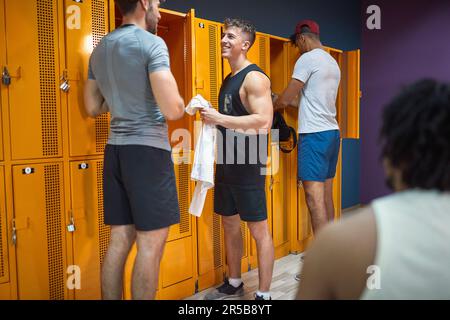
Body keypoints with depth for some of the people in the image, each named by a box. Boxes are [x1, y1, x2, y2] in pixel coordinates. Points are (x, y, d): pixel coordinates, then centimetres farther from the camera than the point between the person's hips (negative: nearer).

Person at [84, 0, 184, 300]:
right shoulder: (151, 43, -10)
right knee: (151, 243, 1)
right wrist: (183, 106, 2)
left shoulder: (100, 48, 14)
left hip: (115, 149, 8)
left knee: (120, 239, 13)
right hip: (147, 149, -8)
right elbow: (172, 109, -19)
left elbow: (93, 107, 19)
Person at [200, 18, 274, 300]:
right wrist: (212, 119, 9)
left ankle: (264, 295, 11)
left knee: (258, 229, -1)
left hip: (248, 166, -9)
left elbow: (263, 122, -25)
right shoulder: (229, 79, 16)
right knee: (230, 224, 16)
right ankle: (234, 284, 31)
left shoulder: (254, 78, -12)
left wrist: (219, 118, -23)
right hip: (227, 164, 9)